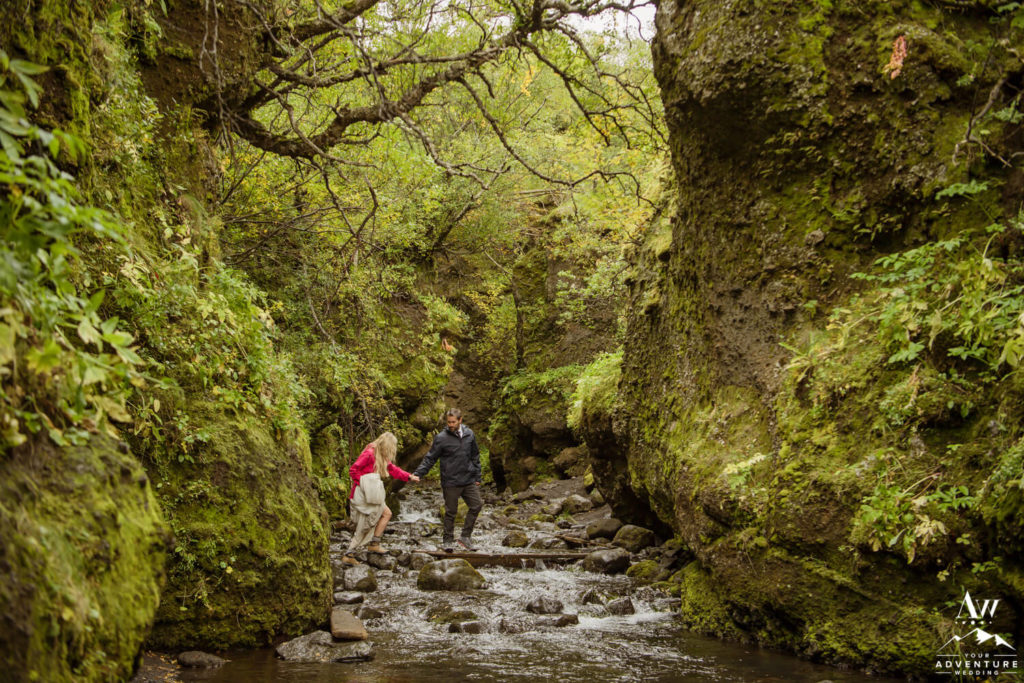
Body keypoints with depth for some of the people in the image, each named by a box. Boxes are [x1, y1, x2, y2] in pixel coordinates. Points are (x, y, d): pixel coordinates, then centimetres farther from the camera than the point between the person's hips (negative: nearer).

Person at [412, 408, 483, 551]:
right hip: (451, 482, -4)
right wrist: (417, 473, -17)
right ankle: (448, 540, 19)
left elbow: (475, 457, 13)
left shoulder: (469, 434, 4)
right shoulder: (441, 438, -9)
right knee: (451, 512, 4)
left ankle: (465, 537, 18)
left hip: (468, 480, 4)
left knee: (476, 505, 4)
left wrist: (477, 477, 12)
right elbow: (430, 458, -7)